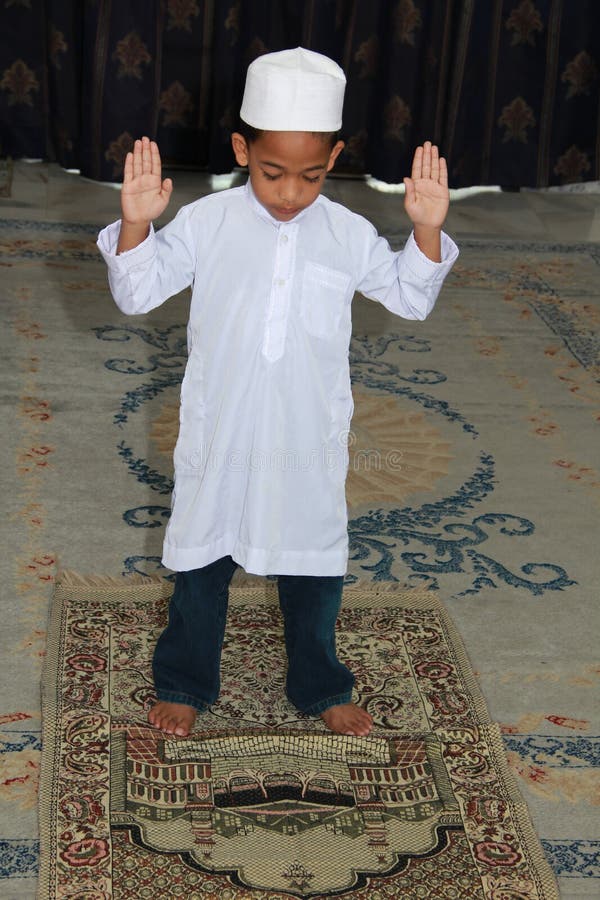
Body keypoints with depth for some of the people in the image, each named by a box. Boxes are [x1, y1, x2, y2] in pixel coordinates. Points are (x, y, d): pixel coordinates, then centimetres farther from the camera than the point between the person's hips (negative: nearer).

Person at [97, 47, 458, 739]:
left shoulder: (350, 235, -5)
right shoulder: (204, 224, -9)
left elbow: (409, 297, 6)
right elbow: (137, 293, -7)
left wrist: (427, 229, -12)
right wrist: (136, 223, -25)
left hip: (309, 446, 1)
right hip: (220, 440, -1)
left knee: (315, 568, 16)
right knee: (202, 563, 15)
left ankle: (319, 687, 38)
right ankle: (185, 682, 36)